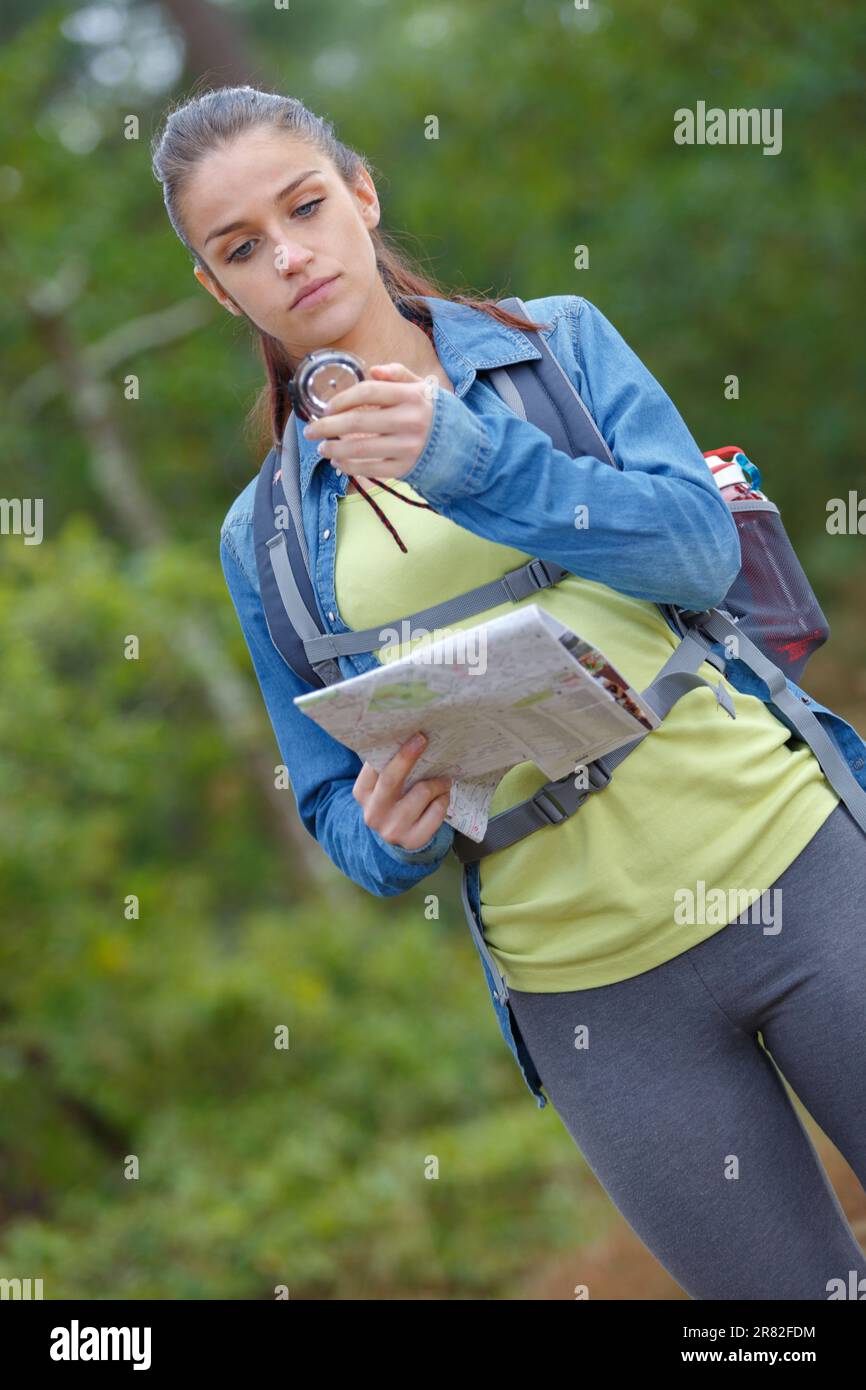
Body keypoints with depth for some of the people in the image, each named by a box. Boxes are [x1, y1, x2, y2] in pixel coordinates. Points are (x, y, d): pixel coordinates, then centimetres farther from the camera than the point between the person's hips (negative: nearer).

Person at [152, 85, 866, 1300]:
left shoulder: (557, 341, 4)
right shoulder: (268, 538, 8)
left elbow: (702, 547, -10)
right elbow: (338, 810, 11)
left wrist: (470, 462, -22)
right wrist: (388, 836, -12)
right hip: (591, 991, 1)